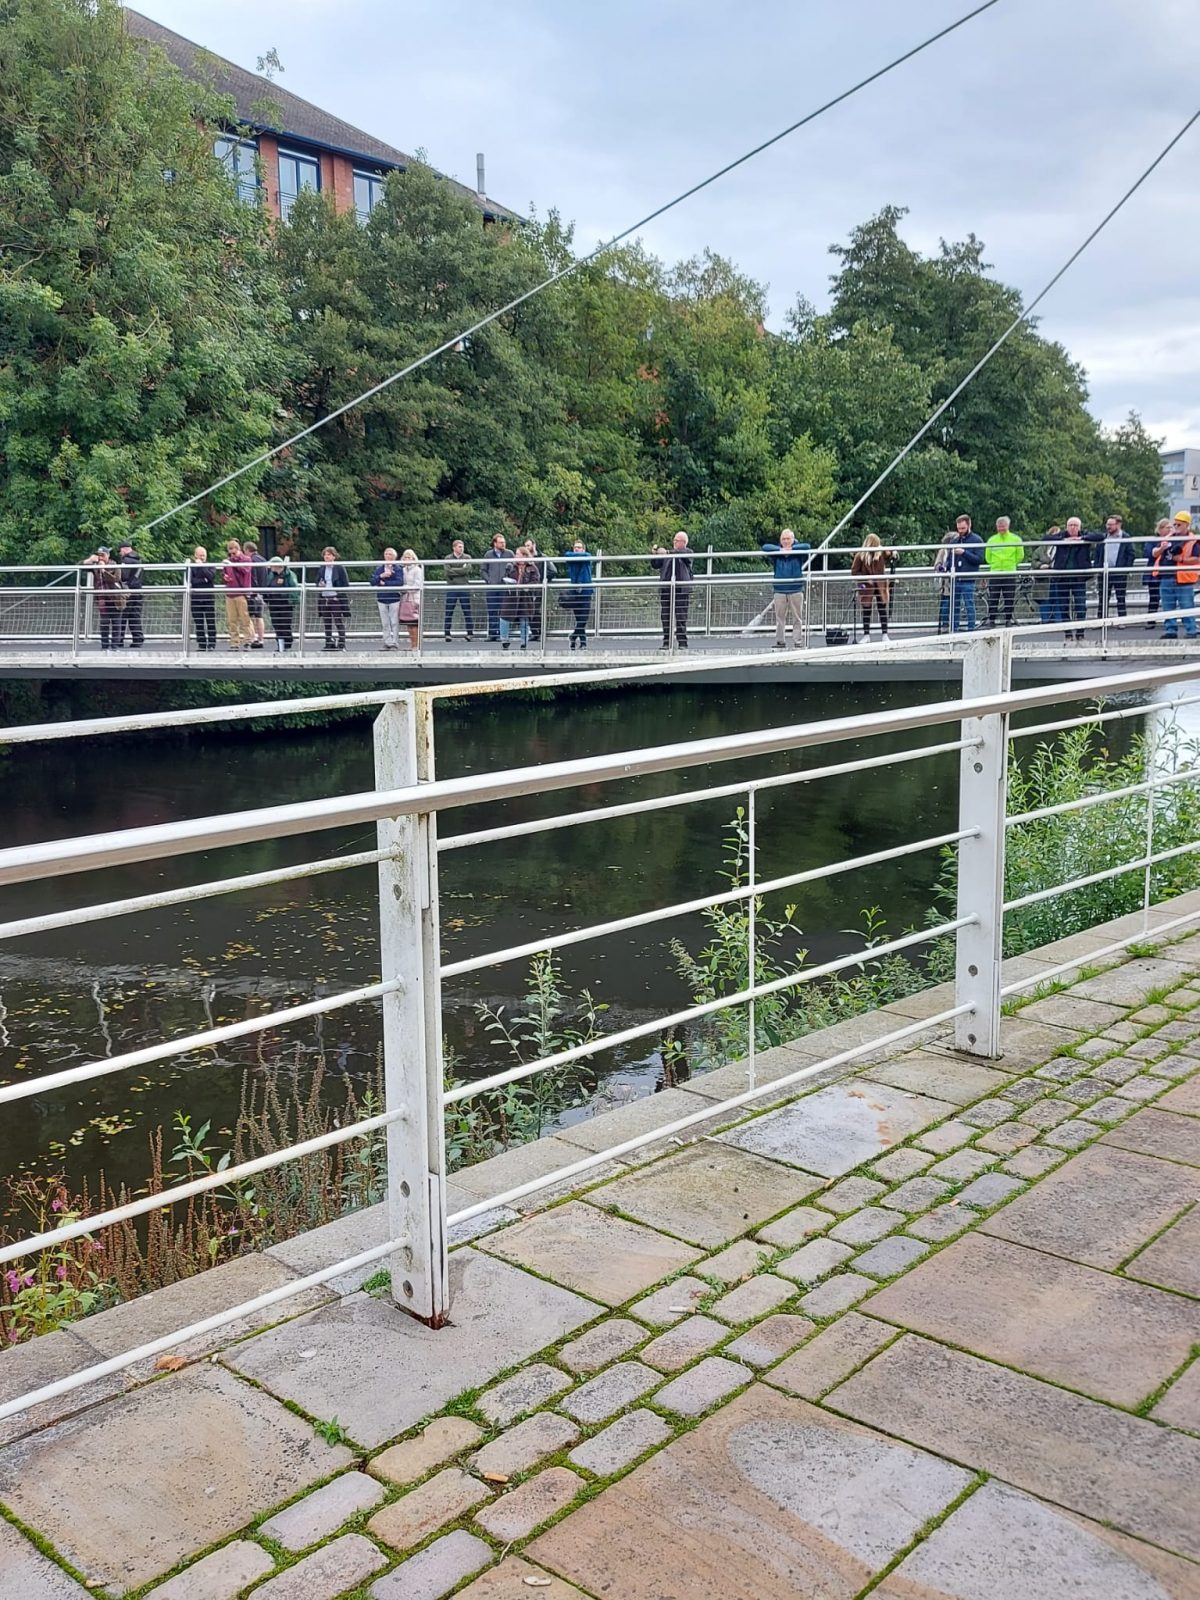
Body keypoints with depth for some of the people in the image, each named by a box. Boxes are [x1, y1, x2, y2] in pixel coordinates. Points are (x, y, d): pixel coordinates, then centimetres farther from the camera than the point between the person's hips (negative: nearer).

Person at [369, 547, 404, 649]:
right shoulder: (379, 568, 10)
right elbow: (373, 581, 0)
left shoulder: (397, 568, -1)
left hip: (394, 599, -4)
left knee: (394, 623, -3)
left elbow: (400, 582, -16)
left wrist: (384, 583, -12)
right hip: (382, 598, 4)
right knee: (385, 624, 5)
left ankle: (395, 643, 0)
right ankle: (388, 643, 10)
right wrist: (381, 576, -17)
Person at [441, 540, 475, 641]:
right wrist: (461, 570, -8)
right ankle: (446, 633, 7)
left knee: (467, 611, 2)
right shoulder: (448, 559, 5)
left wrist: (453, 570, -7)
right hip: (451, 588, 0)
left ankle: (470, 633, 8)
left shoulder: (467, 558, 7)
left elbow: (467, 570, -8)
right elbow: (447, 571, -10)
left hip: (464, 588, 0)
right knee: (448, 612, 2)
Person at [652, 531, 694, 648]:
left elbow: (681, 555, -16)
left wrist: (667, 552, -26)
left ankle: (682, 642, -3)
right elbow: (655, 565, 16)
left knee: (681, 617, -6)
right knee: (665, 617, 2)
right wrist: (655, 554, -1)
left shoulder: (687, 552, 8)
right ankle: (666, 642, 6)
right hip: (666, 589, 4)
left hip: (681, 589, -4)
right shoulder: (668, 554, 20)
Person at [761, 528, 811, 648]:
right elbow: (765, 547, -4)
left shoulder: (798, 553, 5)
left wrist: (791, 548, -10)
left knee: (797, 619, 0)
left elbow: (807, 546, -10)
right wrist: (780, 549, -12)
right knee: (780, 619, 2)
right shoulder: (776, 554, 7)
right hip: (779, 590, 1)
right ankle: (780, 642, 8)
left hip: (796, 590, -1)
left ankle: (797, 642, 4)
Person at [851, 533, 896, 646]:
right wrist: (865, 579, -17)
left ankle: (885, 635, 7)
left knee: (882, 610, 3)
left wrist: (893, 554, -9)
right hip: (867, 586, -2)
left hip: (880, 585, 2)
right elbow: (854, 572, -6)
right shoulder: (860, 555, -12)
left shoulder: (882, 552, -4)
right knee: (866, 611, 5)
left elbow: (890, 556, 15)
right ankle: (866, 635, 13)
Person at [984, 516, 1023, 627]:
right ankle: (991, 621, 5)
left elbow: (1020, 556, 8)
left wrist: (1011, 564, 10)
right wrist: (995, 564, 10)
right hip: (994, 573, 1)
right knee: (993, 599, -1)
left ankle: (1008, 620, 12)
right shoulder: (991, 540, 4)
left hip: (1010, 573, 0)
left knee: (1009, 599, 3)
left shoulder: (1016, 539, 2)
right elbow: (987, 557, 11)